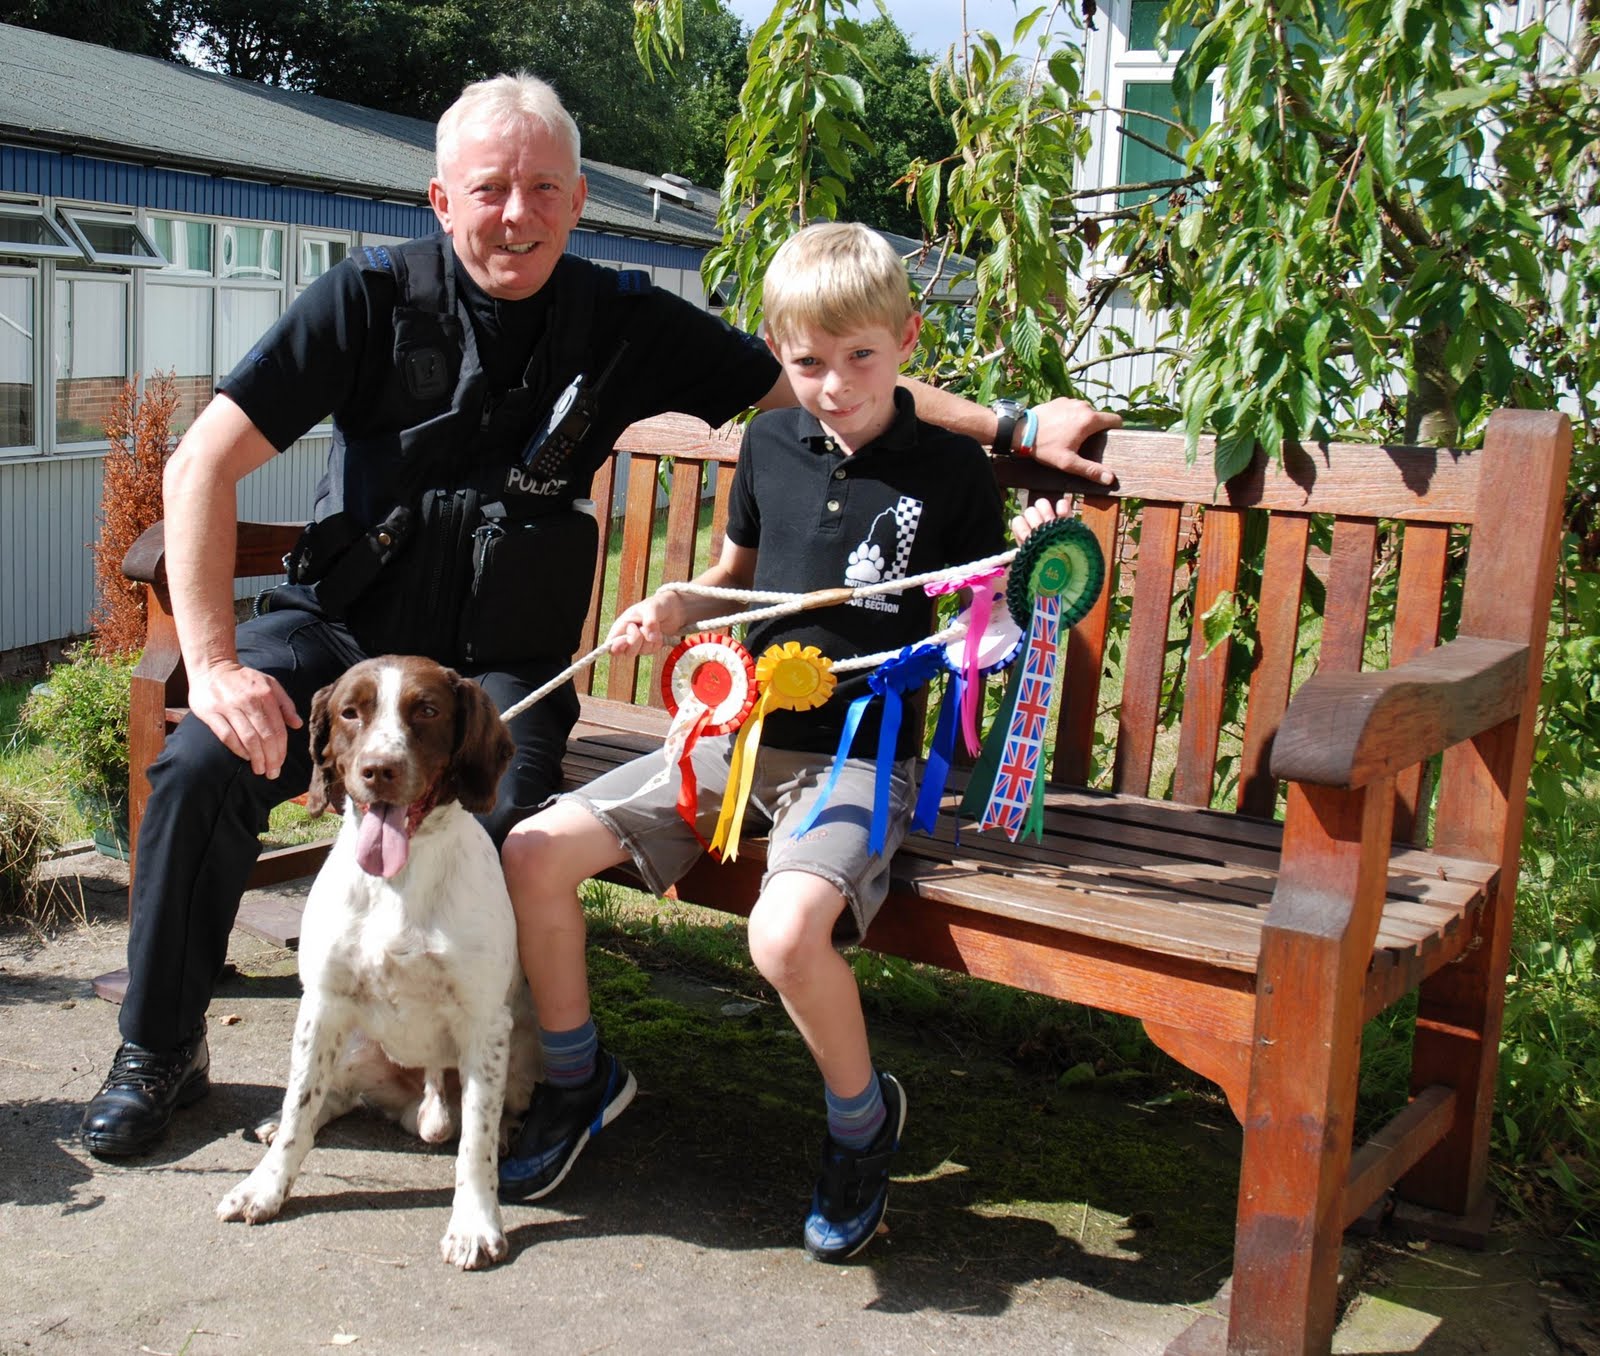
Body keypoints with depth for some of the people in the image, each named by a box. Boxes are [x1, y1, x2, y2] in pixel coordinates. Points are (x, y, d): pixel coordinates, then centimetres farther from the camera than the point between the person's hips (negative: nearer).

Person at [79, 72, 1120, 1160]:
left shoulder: (623, 322, -2)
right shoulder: (375, 296, -7)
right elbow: (203, 465, -10)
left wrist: (1013, 423, -9)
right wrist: (213, 661, -19)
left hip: (501, 660, 0)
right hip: (343, 622, 1)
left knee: (511, 832, -30)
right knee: (203, 766, -24)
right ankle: (159, 1051, 2)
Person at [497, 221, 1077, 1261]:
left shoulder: (951, 470, -3)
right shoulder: (771, 444, 9)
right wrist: (673, 613, 4)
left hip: (861, 754, -5)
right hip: (743, 731, 5)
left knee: (788, 929, -34)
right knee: (534, 851, -8)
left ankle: (863, 1117, 0)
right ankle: (580, 1077, 17)